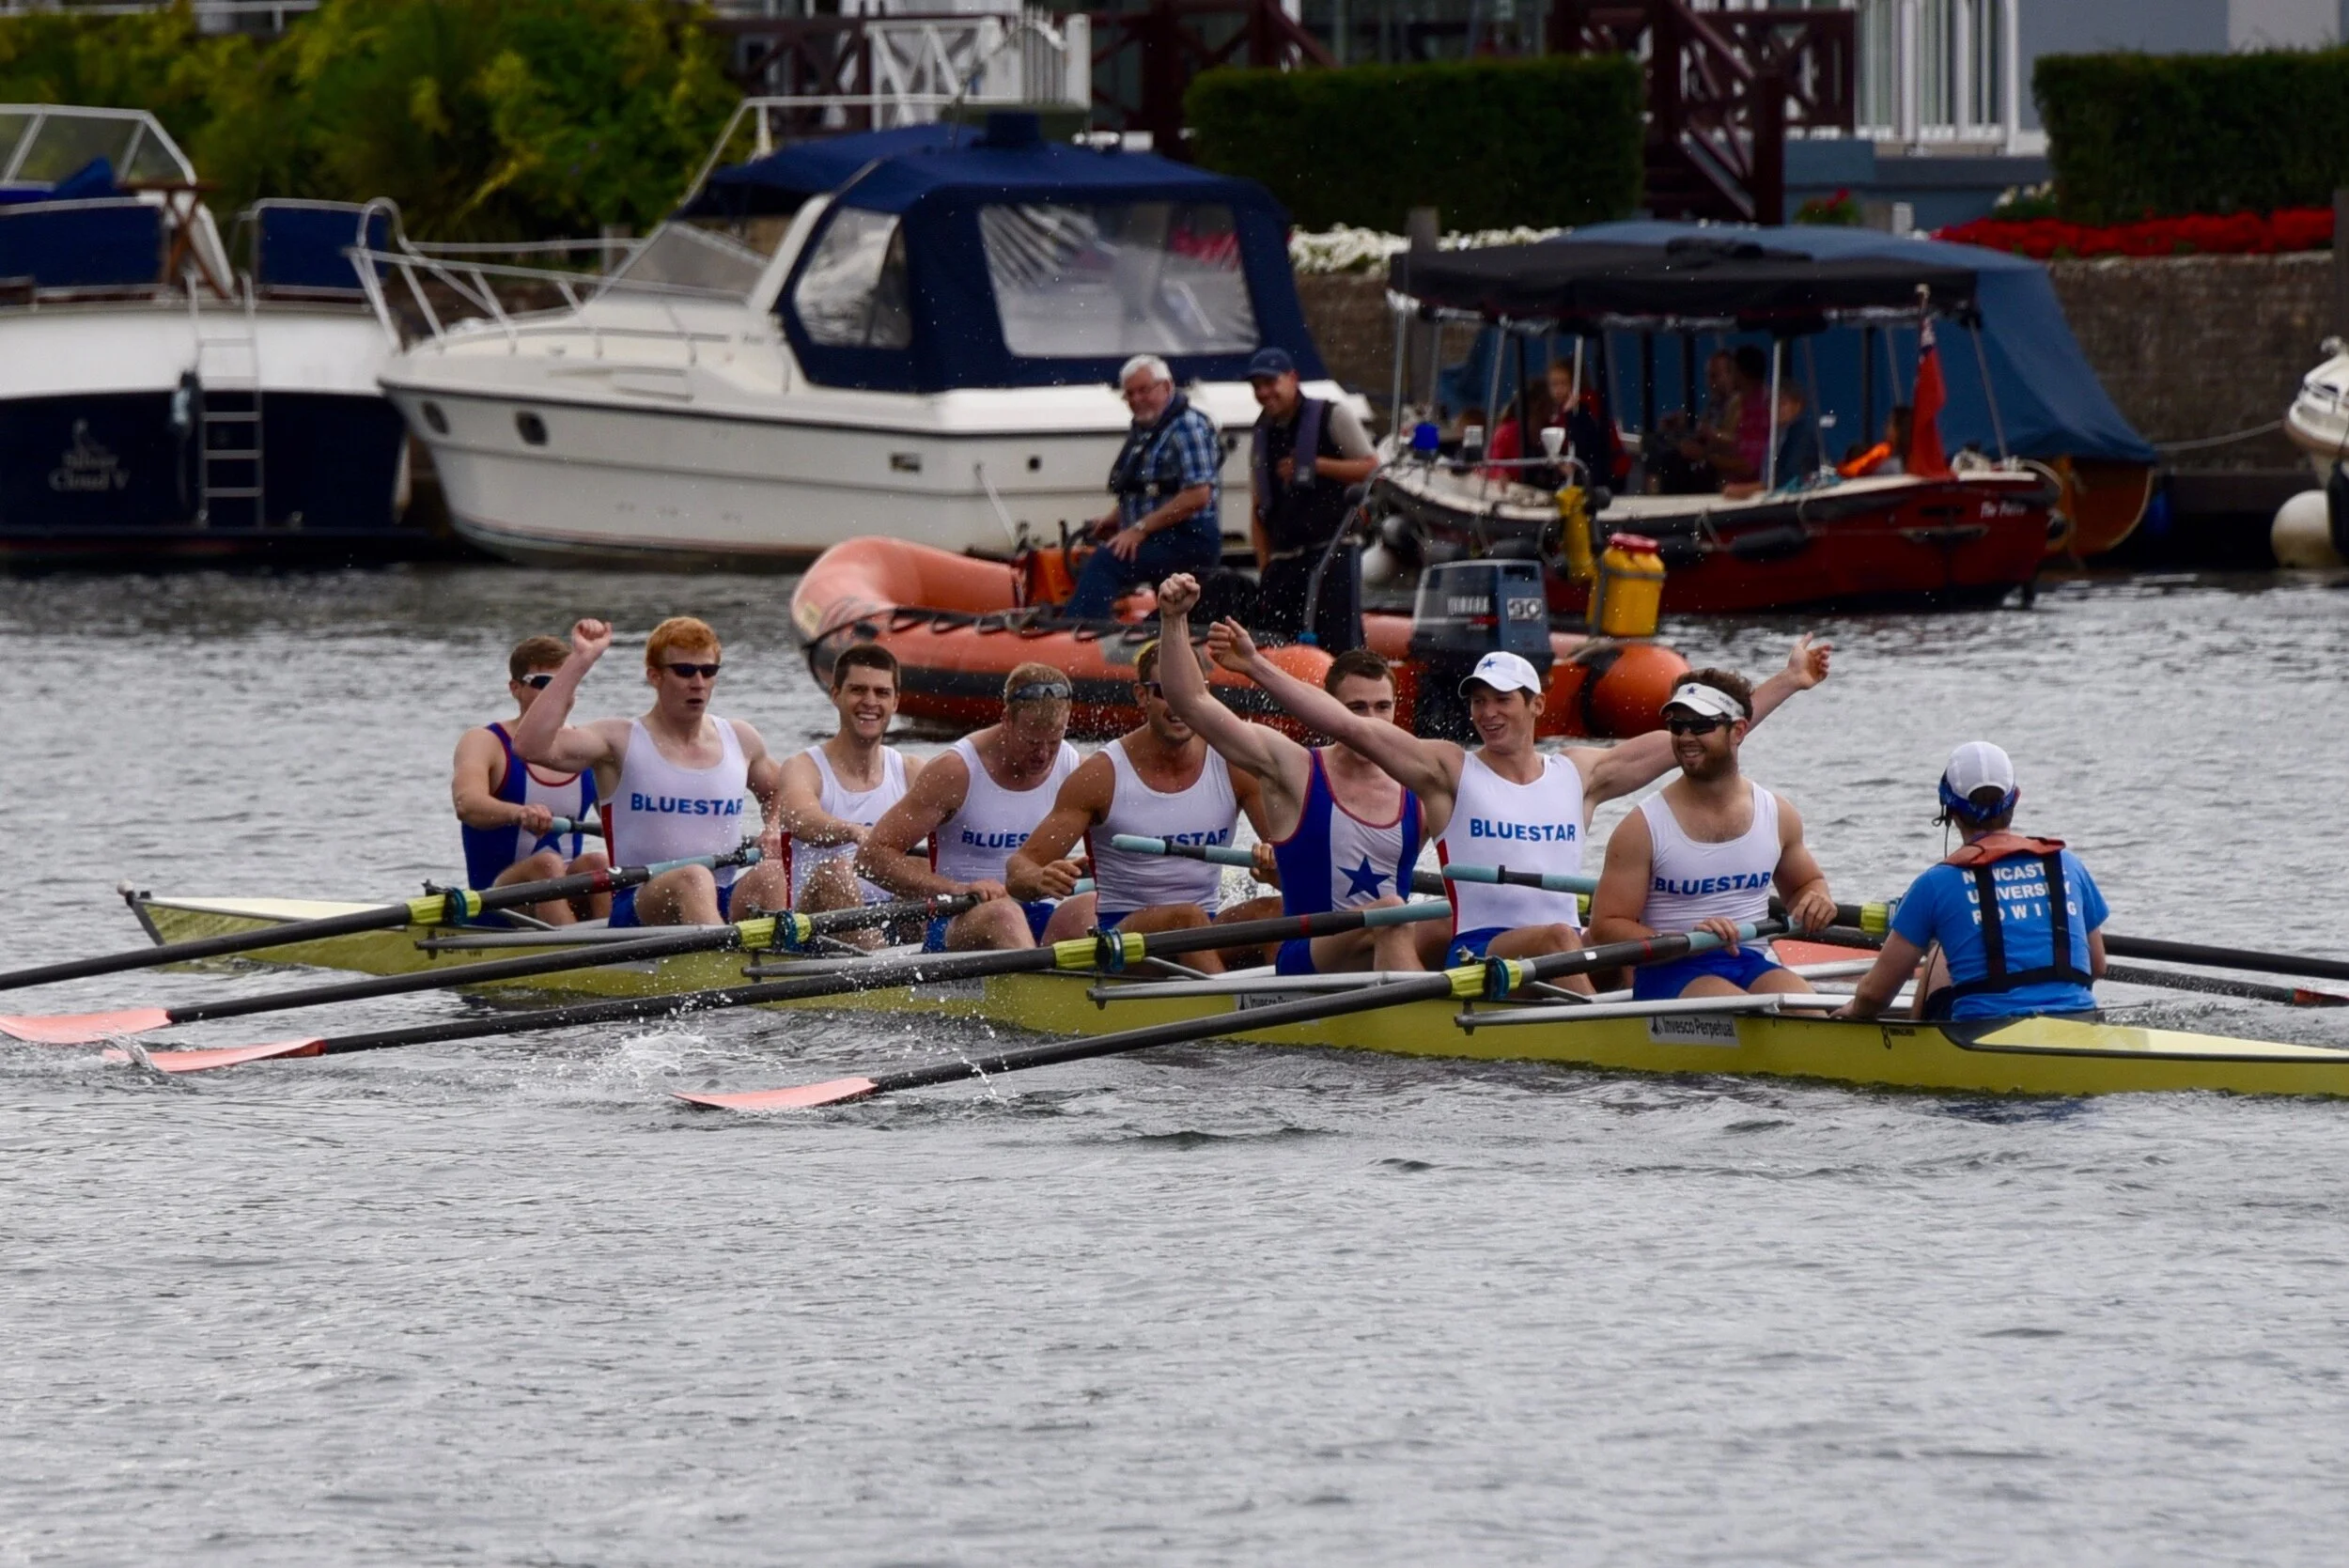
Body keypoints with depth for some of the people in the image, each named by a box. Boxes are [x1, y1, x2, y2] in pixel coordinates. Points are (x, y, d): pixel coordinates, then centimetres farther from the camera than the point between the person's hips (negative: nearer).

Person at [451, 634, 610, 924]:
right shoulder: (484, 743, 0)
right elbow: (467, 804, -22)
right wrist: (519, 813, -44)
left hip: (570, 896, 3)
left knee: (597, 863, -27)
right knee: (546, 864, -33)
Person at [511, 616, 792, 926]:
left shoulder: (740, 740, 15)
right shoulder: (620, 741, 0)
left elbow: (778, 794, 36)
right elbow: (530, 746, -16)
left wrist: (774, 831, 12)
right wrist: (580, 662, -16)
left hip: (726, 905, 4)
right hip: (637, 909, -4)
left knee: (772, 873, -28)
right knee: (694, 879, -37)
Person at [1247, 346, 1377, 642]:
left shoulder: (1332, 417, 2)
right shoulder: (1262, 436, 19)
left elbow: (1372, 469, -4)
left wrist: (1316, 466, -12)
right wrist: (1265, 567, 11)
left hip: (1330, 553, -6)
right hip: (1283, 561, 6)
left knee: (1334, 645, -14)